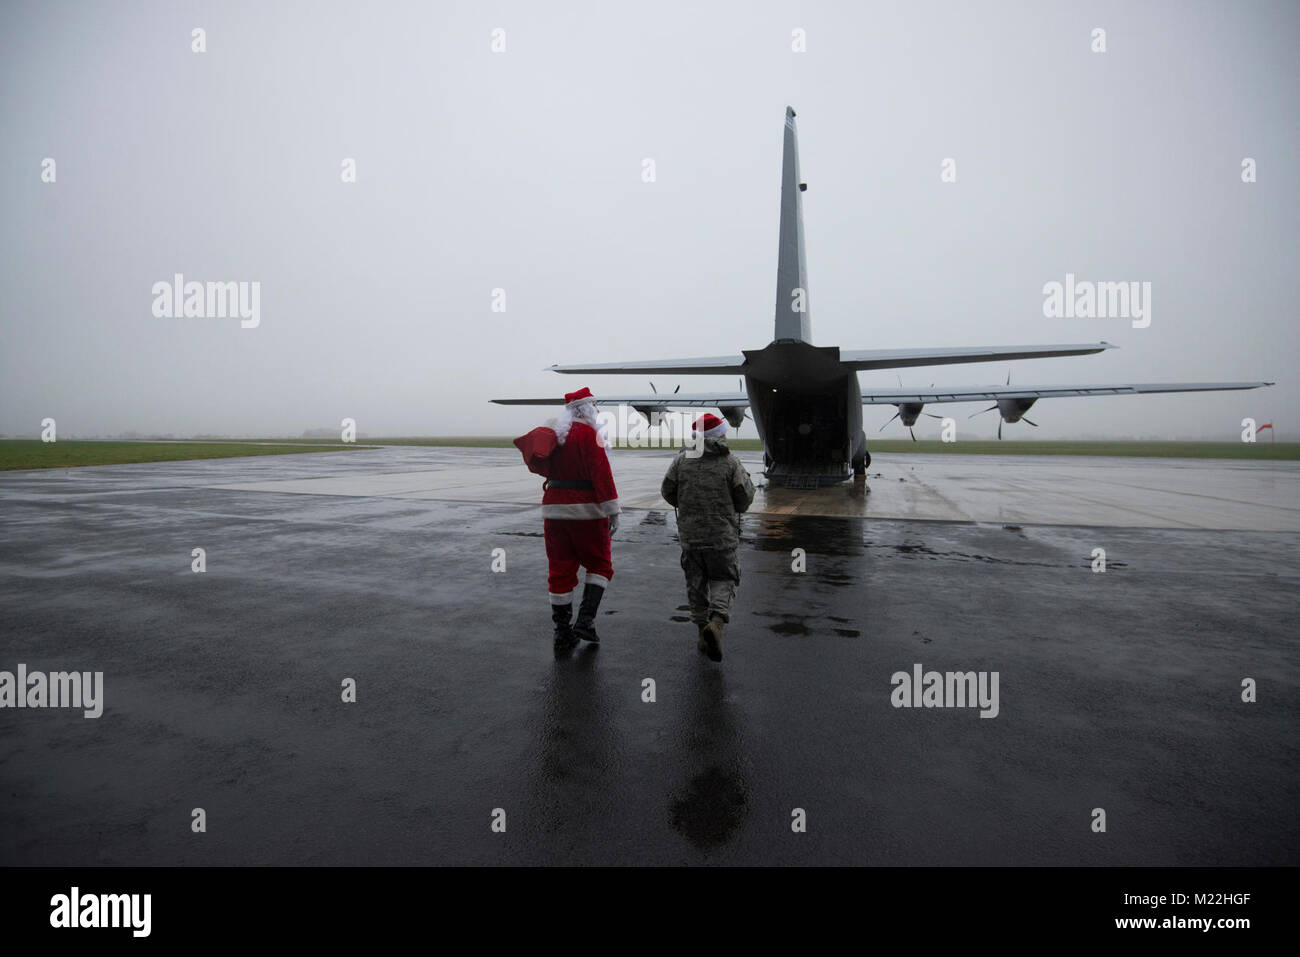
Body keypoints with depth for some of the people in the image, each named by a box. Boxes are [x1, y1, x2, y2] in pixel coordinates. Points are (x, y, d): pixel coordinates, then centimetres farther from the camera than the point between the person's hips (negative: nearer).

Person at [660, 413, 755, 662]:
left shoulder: (682, 460, 0)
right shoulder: (730, 462, -7)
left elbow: (667, 491, 5)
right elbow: (745, 497, -4)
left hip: (689, 532, 2)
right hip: (722, 533, -2)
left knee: (696, 582, 14)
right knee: (723, 580, 9)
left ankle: (702, 630, 15)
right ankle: (716, 623, -14)